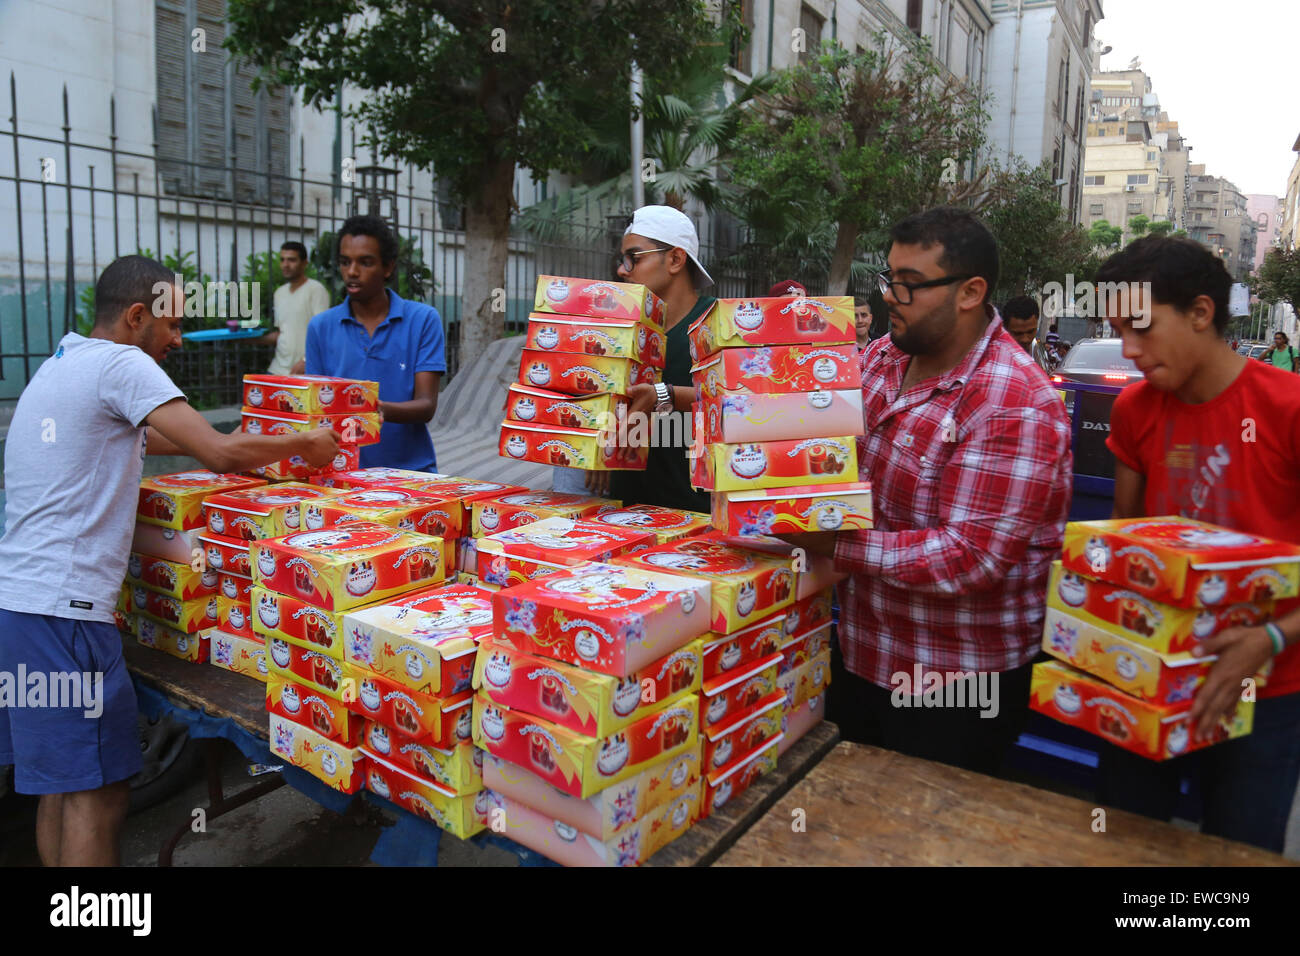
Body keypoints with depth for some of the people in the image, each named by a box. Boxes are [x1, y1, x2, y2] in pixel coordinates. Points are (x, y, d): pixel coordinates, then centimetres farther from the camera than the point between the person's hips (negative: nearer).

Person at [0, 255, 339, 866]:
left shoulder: (61, 362, 19)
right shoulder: (121, 363, -11)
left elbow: (134, 436, 33)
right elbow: (220, 454, -20)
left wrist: (252, 448, 27)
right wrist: (305, 444, -3)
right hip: (62, 607, -10)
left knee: (60, 786, 17)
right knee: (97, 795, -3)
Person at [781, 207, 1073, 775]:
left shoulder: (1015, 406, -24)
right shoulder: (881, 356, 0)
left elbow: (973, 557, -29)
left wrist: (836, 547, -30)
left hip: (955, 685, -7)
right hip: (863, 658, 7)